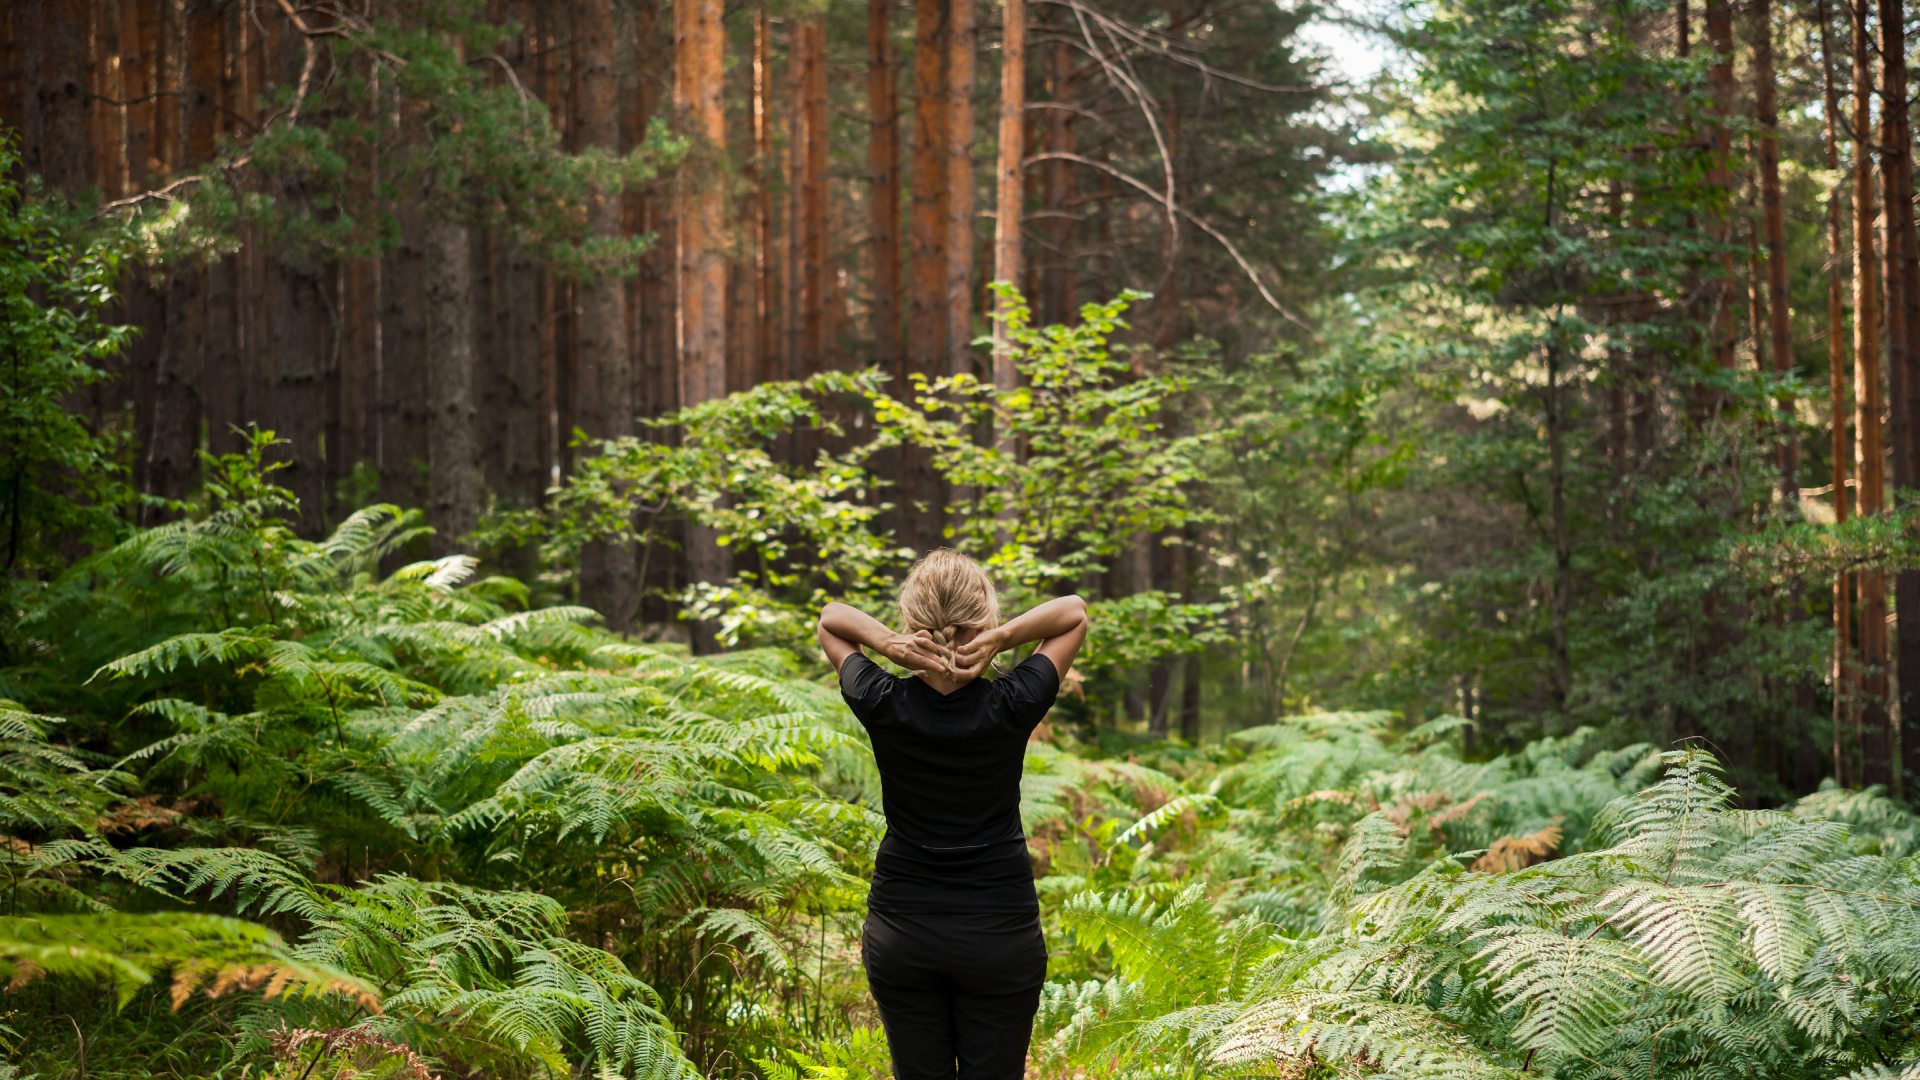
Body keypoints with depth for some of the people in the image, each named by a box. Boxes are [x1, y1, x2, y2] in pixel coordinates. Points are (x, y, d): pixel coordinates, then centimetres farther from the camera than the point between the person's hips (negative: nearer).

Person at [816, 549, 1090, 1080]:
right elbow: (1075, 611, -1)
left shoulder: (881, 705, -12)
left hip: (900, 933, 1)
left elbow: (830, 617, 5)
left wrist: (885, 641, -16)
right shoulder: (1012, 706, -15)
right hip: (1000, 932, -1)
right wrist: (1001, 638, -19)